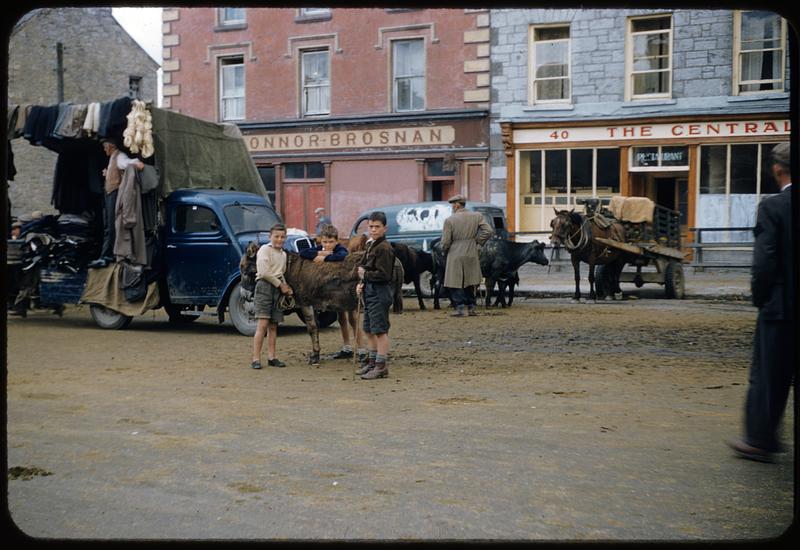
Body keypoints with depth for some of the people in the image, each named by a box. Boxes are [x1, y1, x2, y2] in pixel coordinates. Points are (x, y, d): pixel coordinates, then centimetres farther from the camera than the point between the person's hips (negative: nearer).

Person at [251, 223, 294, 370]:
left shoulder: (283, 254, 19)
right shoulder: (265, 249, -4)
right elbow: (264, 272, -13)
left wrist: (286, 286, 7)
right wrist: (281, 285, -9)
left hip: (278, 288, 7)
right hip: (265, 286, -7)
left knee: (273, 325, 7)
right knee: (262, 324, -12)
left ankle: (271, 357, 11)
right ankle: (256, 359, -11)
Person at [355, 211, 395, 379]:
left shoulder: (384, 248, -15)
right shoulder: (371, 245, 15)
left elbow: (383, 274, -22)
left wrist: (364, 275, -11)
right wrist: (361, 284, 6)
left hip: (379, 293, -10)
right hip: (370, 292, 10)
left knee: (380, 330, -5)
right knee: (369, 330, 18)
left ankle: (381, 366, 0)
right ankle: (371, 361, 29)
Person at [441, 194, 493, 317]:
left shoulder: (449, 220, -10)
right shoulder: (477, 216, 1)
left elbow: (445, 242, -10)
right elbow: (488, 231, -5)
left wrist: (445, 250, 10)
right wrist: (477, 242, 6)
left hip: (455, 255, -4)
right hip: (472, 254, 4)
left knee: (454, 283, 5)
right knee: (469, 282, 18)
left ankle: (459, 308, -2)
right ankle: (471, 307, 18)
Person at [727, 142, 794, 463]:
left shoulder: (772, 207, -12)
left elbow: (765, 259, -16)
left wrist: (759, 296, -2)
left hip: (781, 307, -4)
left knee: (768, 376, 7)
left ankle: (760, 441, 16)